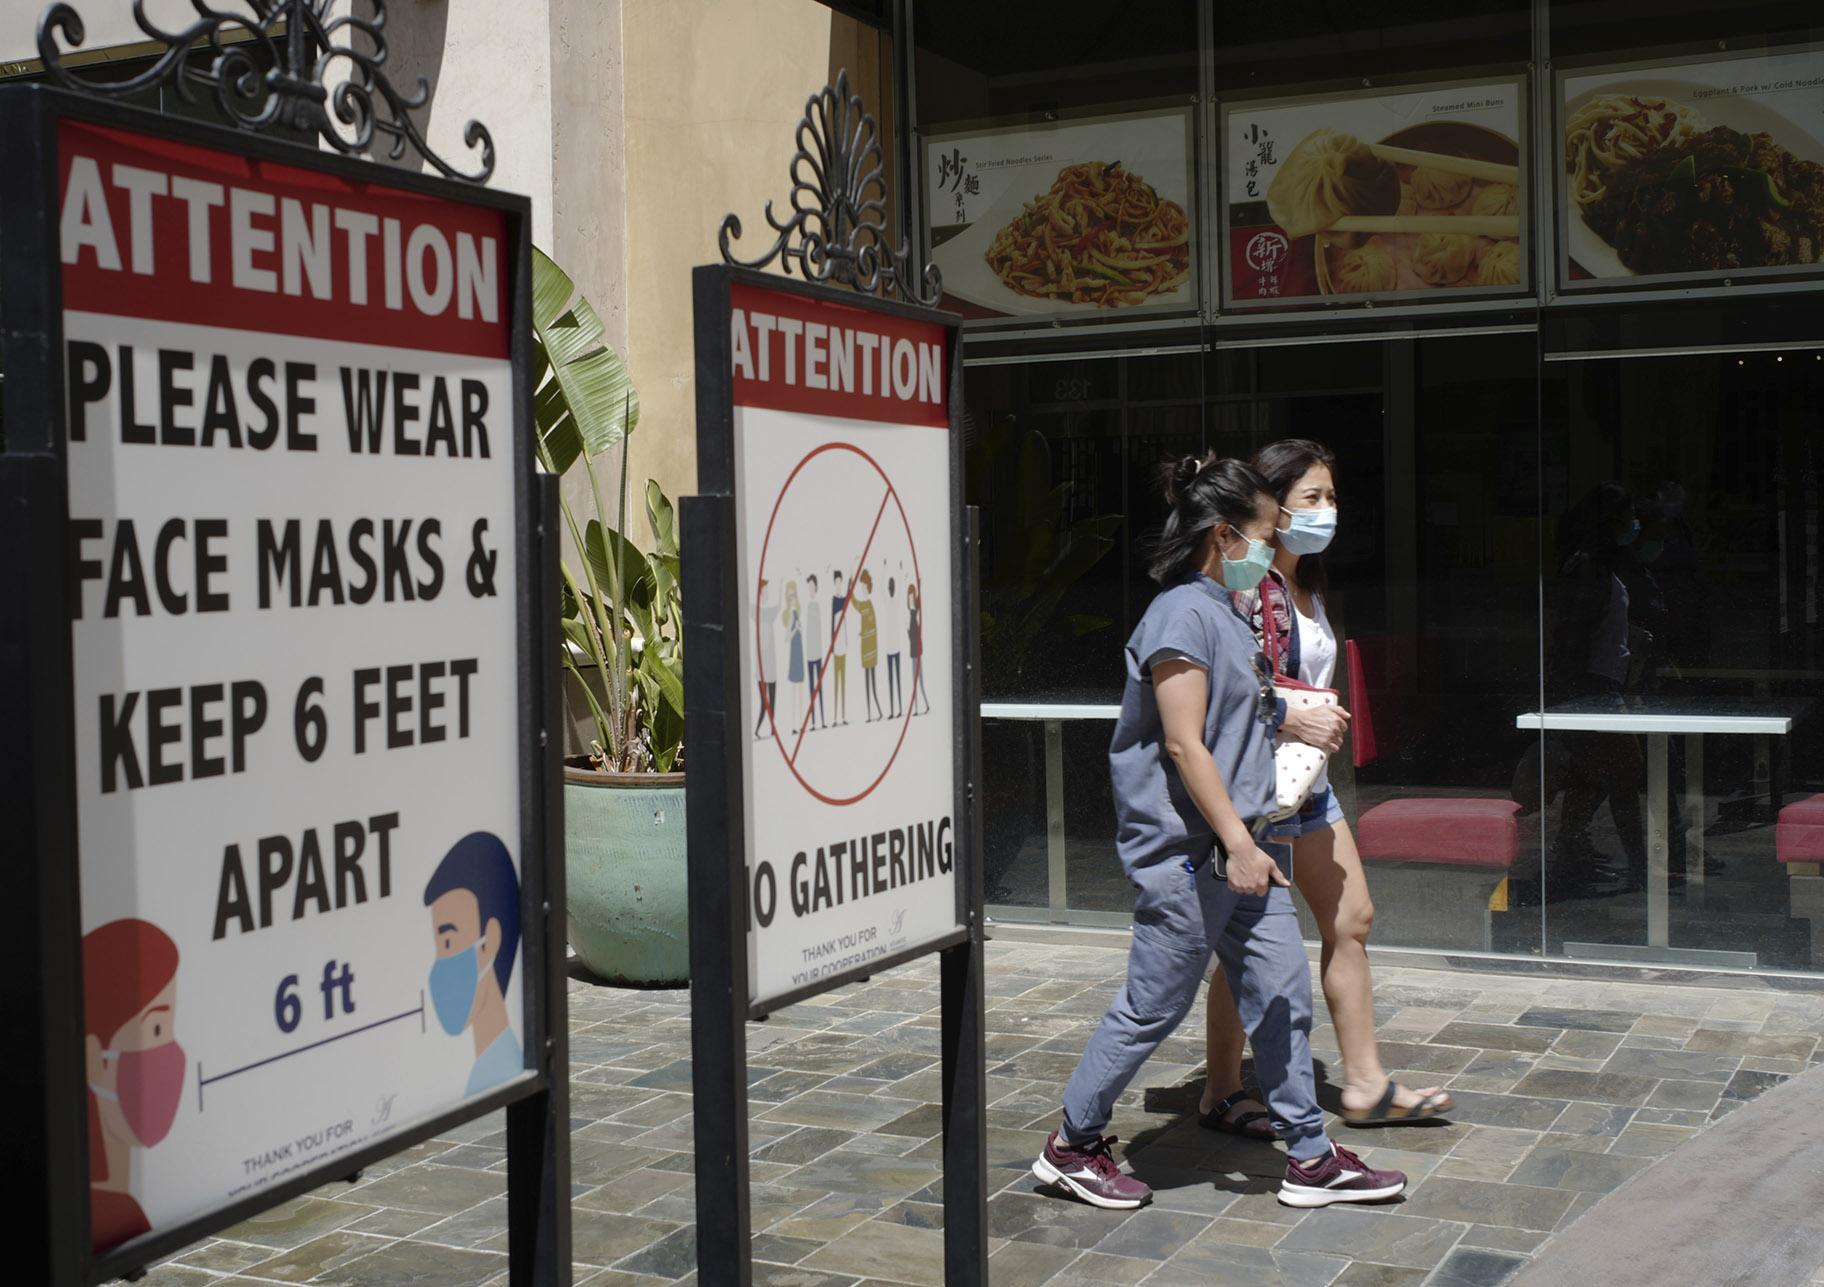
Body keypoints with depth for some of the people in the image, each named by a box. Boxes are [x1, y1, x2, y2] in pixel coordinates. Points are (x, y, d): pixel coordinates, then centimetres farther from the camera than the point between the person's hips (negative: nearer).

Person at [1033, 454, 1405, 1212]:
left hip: (1239, 843, 10)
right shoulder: (1184, 615, -15)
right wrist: (1237, 842, -22)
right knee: (1154, 1006, 1)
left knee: (1281, 993, 10)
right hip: (1186, 850, -10)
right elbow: (1184, 744, -21)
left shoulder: (1225, 616, 15)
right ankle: (1071, 1146, 17)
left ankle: (1309, 1159, 20)